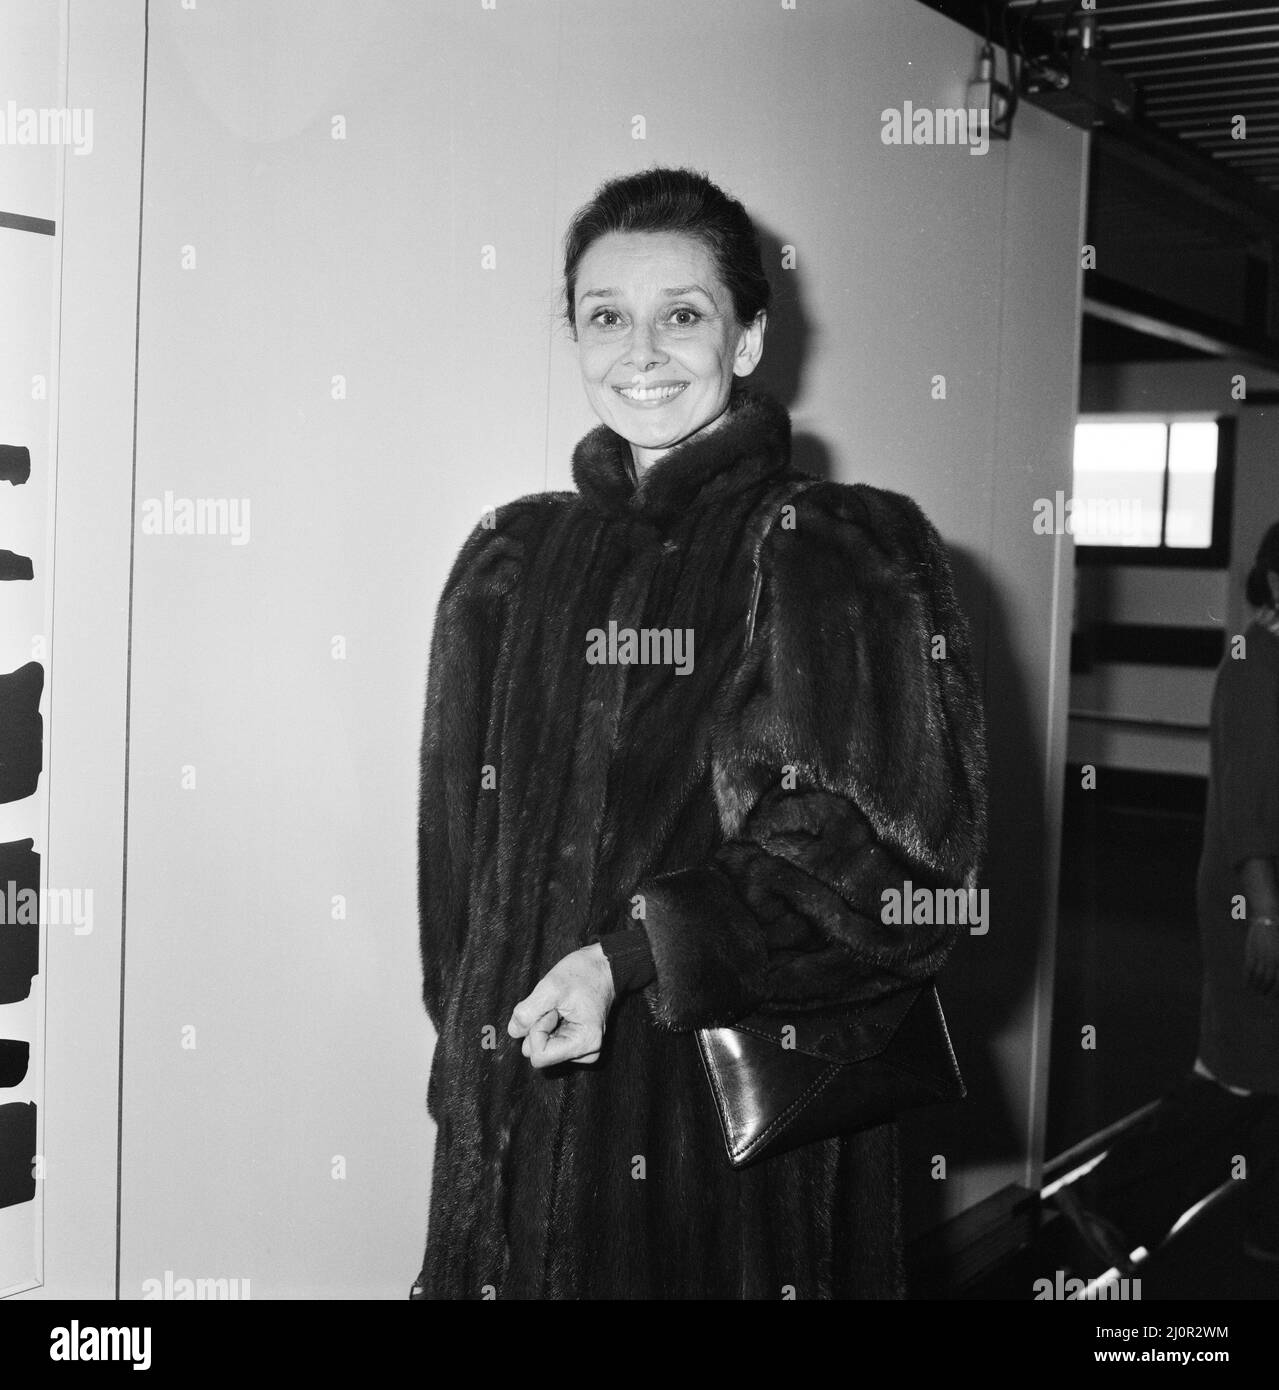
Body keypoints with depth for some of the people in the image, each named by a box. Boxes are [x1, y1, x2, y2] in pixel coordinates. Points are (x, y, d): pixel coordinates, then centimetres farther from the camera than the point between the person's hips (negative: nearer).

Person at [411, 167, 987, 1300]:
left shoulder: (849, 557, -5)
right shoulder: (515, 562, 7)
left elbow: (881, 848, -13)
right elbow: (461, 853, 11)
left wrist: (632, 958, -20)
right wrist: (476, 1053, 5)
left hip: (752, 1114, -3)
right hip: (527, 1106, 4)